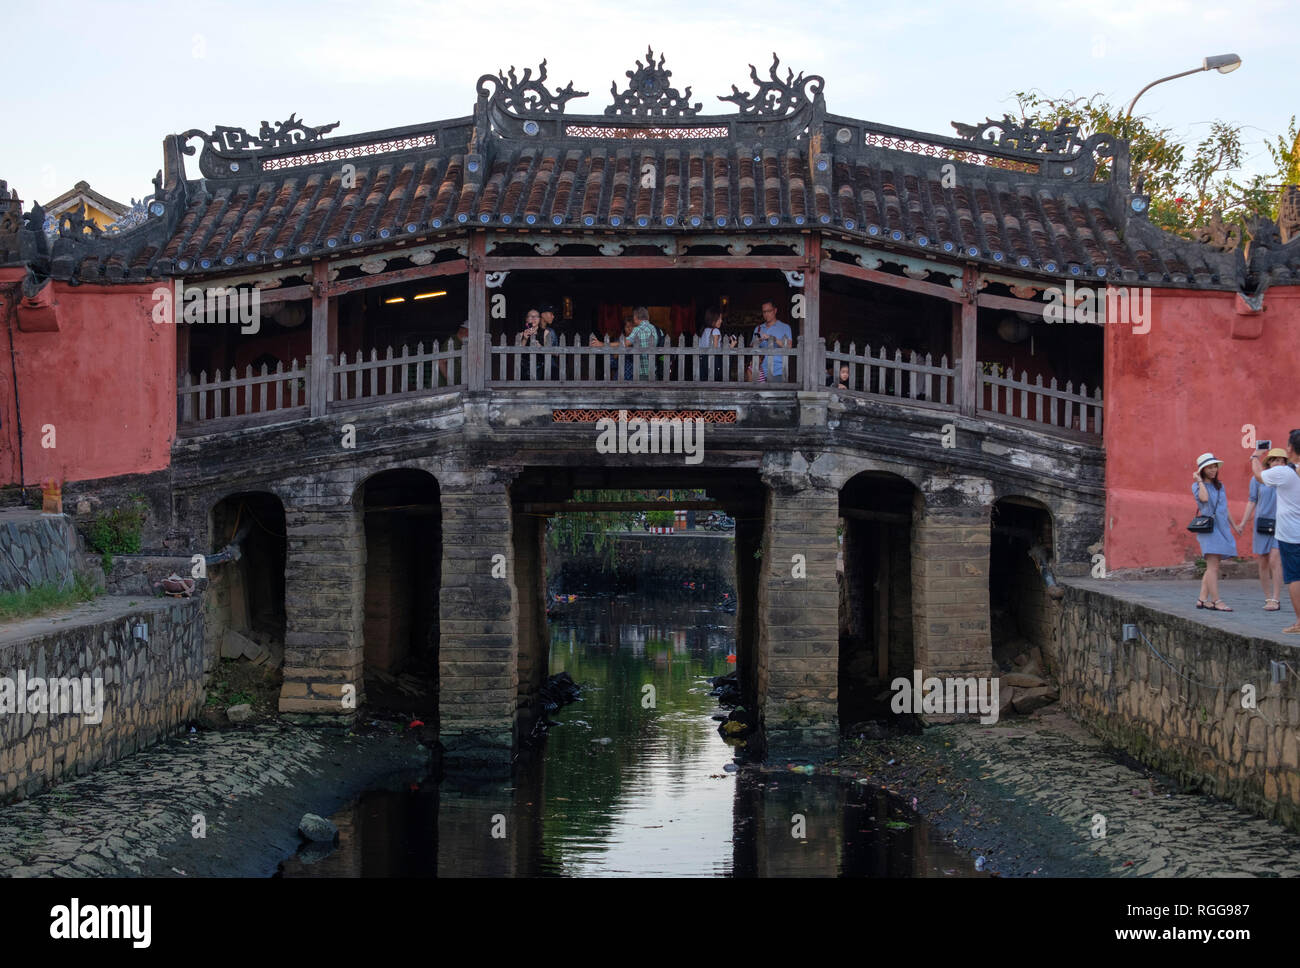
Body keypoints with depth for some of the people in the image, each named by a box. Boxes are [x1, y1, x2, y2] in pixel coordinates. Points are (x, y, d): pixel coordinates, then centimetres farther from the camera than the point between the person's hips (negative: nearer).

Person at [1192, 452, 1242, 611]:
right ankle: (1216, 601, -17)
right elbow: (1204, 498, -23)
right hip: (1208, 528, -7)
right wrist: (1200, 481, -10)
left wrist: (1234, 526, 24)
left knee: (1212, 567, 7)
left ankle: (1202, 599, 10)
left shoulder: (1220, 486, 17)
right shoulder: (1197, 486, -2)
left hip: (1222, 527, 7)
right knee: (1213, 566, -13)